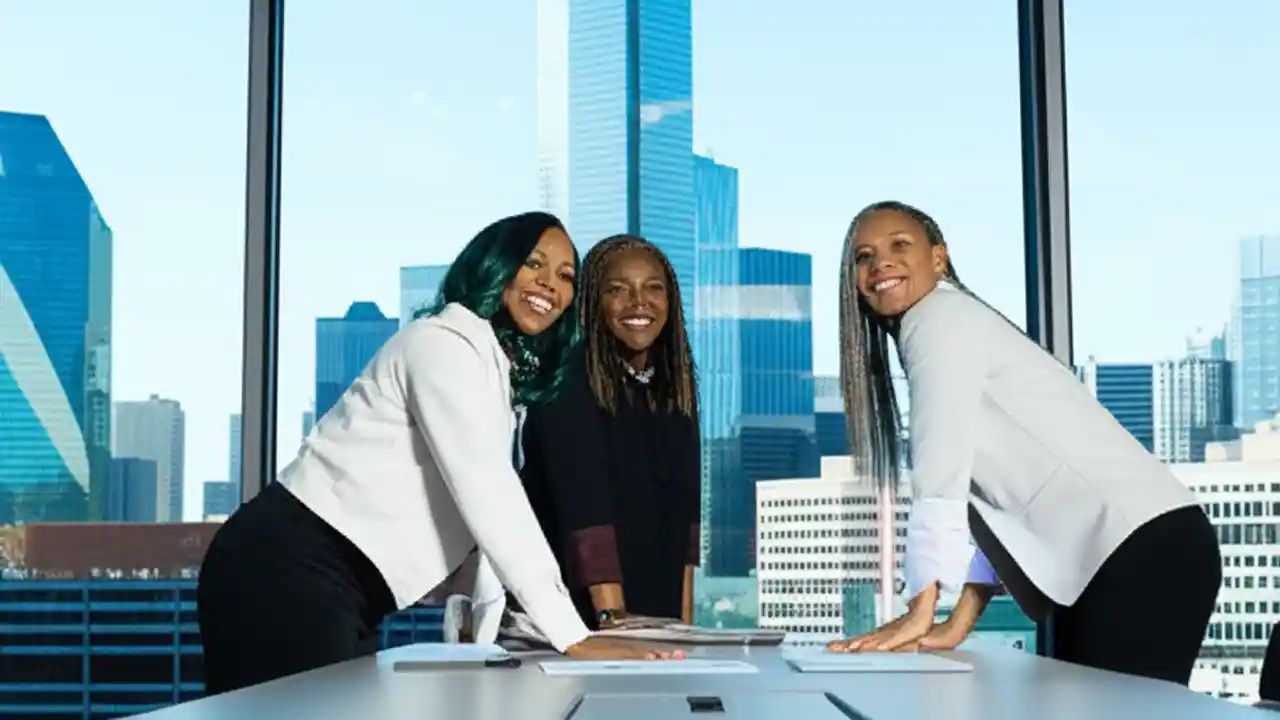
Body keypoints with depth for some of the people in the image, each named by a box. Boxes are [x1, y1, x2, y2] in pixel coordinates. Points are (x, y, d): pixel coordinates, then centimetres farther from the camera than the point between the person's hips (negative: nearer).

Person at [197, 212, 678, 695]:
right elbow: (488, 493, -22)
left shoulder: (502, 369, 19)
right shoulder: (445, 343, -12)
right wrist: (572, 637, -26)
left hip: (345, 589, 10)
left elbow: (474, 505, 16)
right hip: (292, 572, -10)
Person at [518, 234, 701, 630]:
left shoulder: (674, 386, 4)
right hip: (567, 614, -5)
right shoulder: (569, 384, -15)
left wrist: (684, 626, -1)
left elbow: (683, 508, 4)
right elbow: (583, 505, -25)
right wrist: (612, 617, -32)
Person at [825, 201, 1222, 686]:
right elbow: (987, 498, 15)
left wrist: (919, 614, -17)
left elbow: (942, 474, -16)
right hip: (1098, 558, 9)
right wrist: (958, 625, 8)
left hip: (1145, 548, -9)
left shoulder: (943, 319, -5)